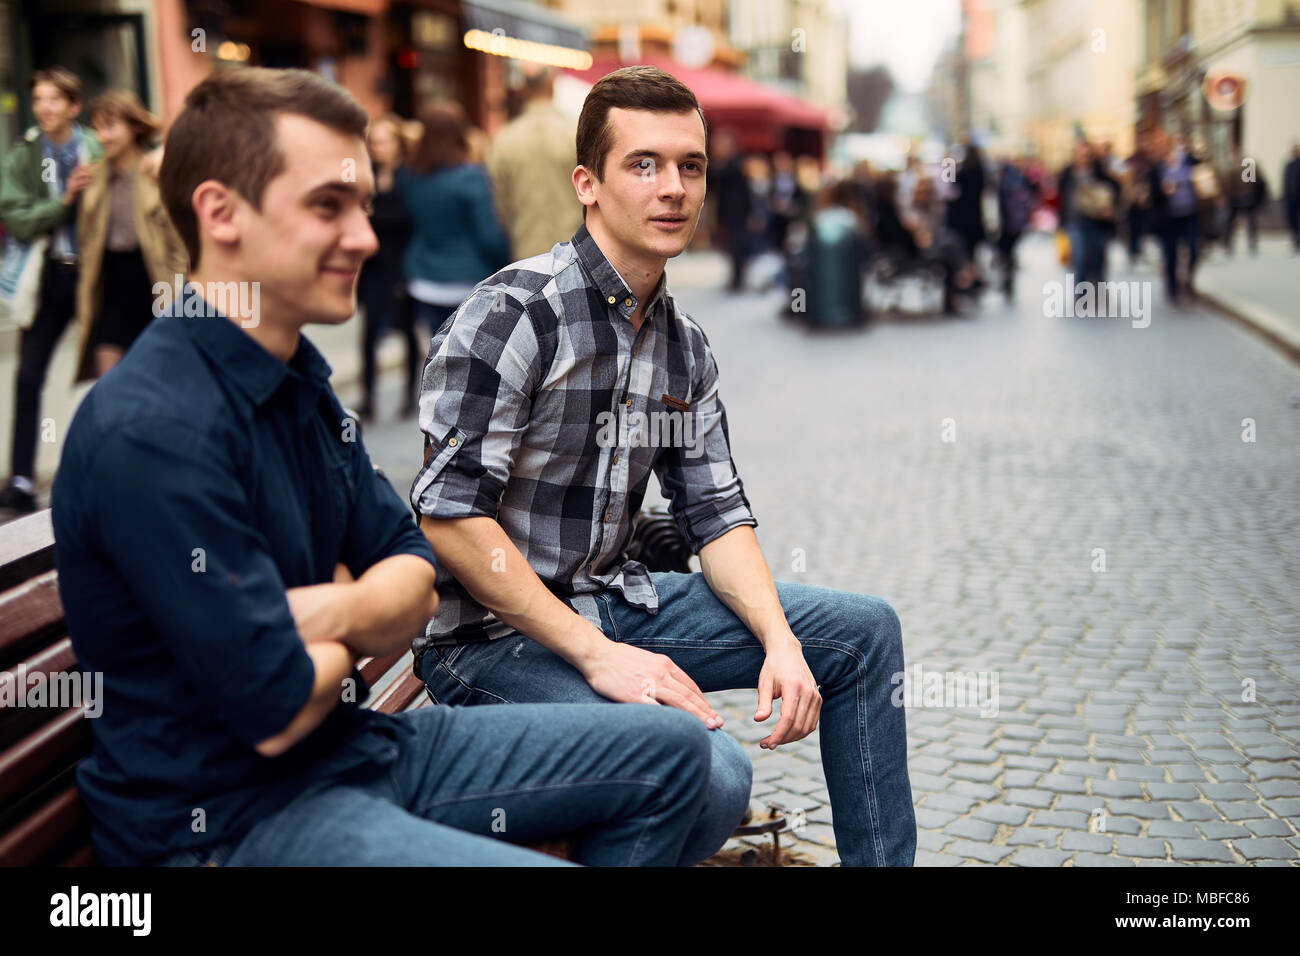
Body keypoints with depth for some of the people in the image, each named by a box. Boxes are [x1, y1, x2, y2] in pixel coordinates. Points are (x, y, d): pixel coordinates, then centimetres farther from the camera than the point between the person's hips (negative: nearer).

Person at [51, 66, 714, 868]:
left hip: (354, 742, 9)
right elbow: (275, 712, -23)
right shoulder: (153, 432, -24)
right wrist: (359, 631, -2)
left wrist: (330, 613, -16)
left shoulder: (299, 379, 7)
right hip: (228, 817, -9)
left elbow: (417, 579, 7)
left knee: (672, 752, 10)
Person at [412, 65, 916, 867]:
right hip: (492, 639, -8)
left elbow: (718, 513, 11)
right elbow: (451, 514, -22)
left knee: (864, 631, 8)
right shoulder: (513, 312, -17)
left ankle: (881, 860, 22)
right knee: (710, 770, -30)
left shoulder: (686, 346, 8)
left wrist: (780, 640, -6)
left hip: (615, 603, 8)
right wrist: (596, 655, -23)